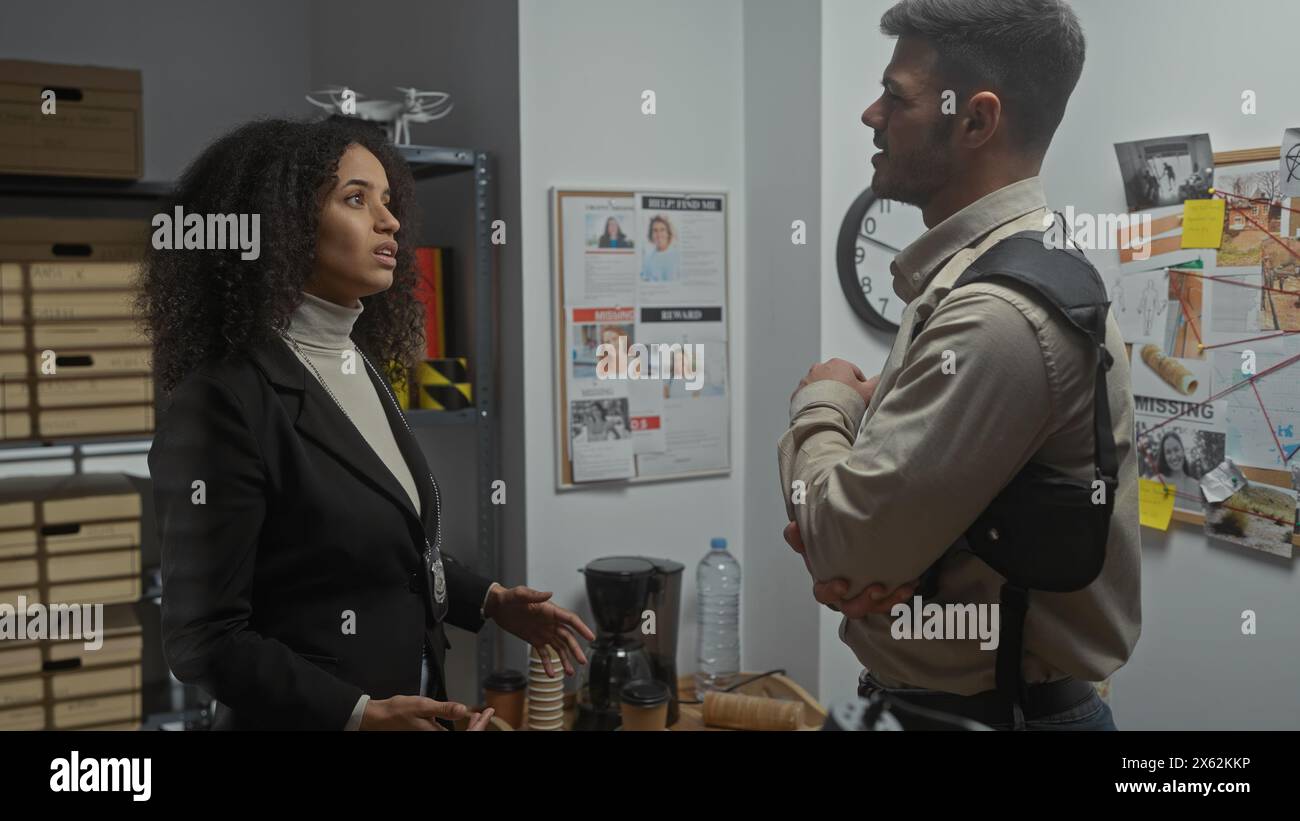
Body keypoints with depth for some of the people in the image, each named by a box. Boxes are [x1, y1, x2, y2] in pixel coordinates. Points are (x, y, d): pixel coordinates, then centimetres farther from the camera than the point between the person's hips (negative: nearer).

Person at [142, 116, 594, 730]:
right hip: (305, 720, -8)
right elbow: (204, 639, -20)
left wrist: (491, 601, 8)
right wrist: (360, 715, -26)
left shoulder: (362, 367, 4)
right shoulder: (224, 402, -21)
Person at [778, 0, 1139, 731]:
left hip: (976, 710, -9)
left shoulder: (1001, 313, -27)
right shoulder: (971, 275, 6)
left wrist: (822, 403, -8)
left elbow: (843, 543, -26)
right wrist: (846, 478, -12)